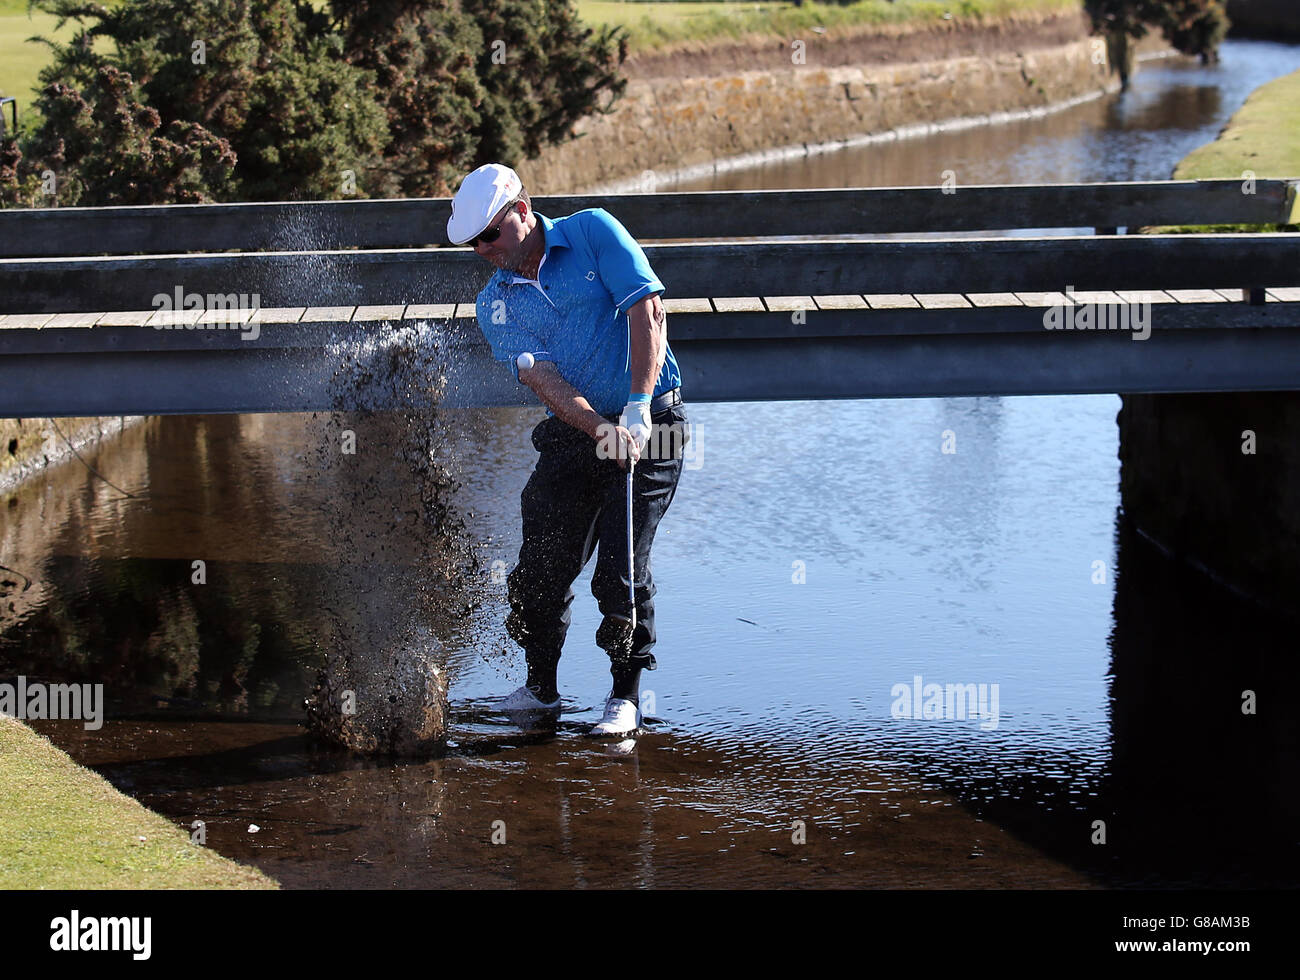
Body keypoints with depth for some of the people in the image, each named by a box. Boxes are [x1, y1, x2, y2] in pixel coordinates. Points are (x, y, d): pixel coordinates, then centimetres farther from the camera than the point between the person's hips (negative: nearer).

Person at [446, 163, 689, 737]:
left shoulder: (592, 232, -3)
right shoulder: (495, 306, 5)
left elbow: (647, 310, -12)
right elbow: (540, 377, -9)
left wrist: (638, 406, -22)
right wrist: (601, 430, -26)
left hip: (648, 423, -4)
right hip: (571, 433, 4)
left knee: (621, 568, -9)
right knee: (540, 566, 0)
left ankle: (626, 695, 6)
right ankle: (540, 687, 21)